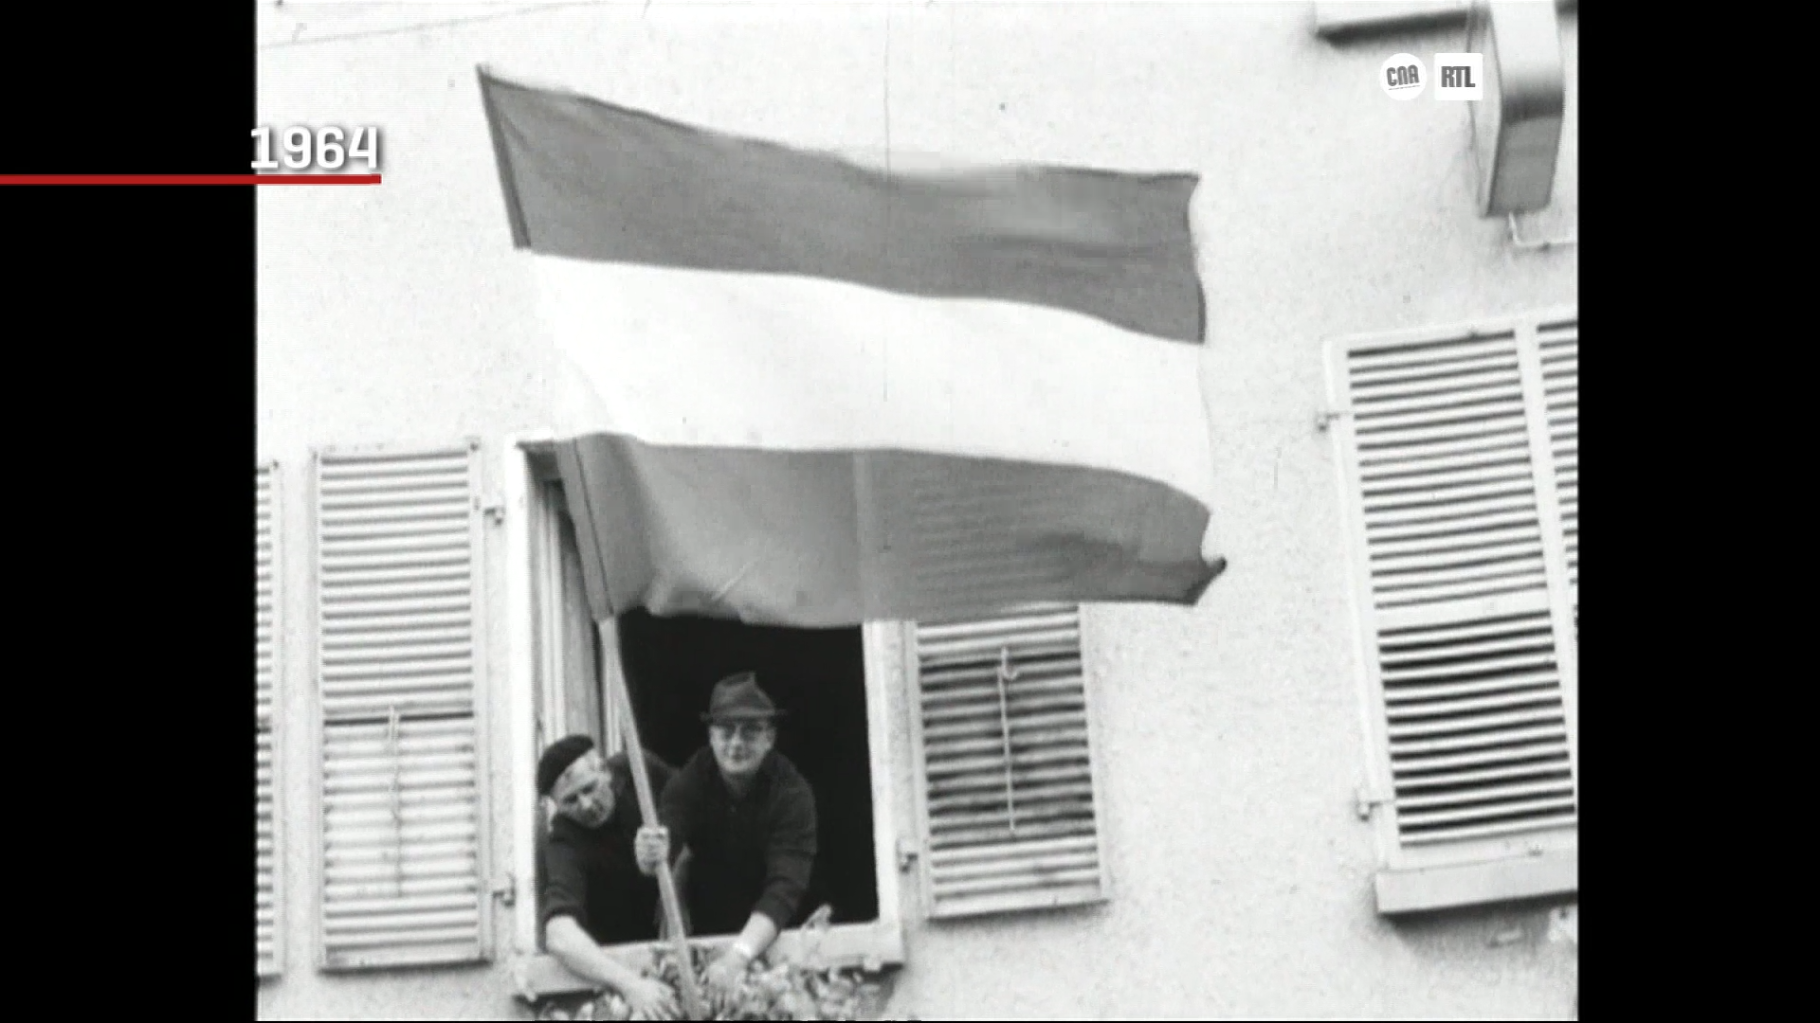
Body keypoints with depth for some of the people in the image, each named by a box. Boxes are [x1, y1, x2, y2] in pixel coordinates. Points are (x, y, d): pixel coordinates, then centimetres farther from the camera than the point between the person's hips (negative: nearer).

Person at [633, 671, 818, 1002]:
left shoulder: (792, 793, -20)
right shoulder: (693, 779, -12)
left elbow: (785, 888, -31)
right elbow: (667, 835, -29)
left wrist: (738, 954, -46)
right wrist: (652, 855, -54)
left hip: (764, 934, -2)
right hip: (701, 930, 2)